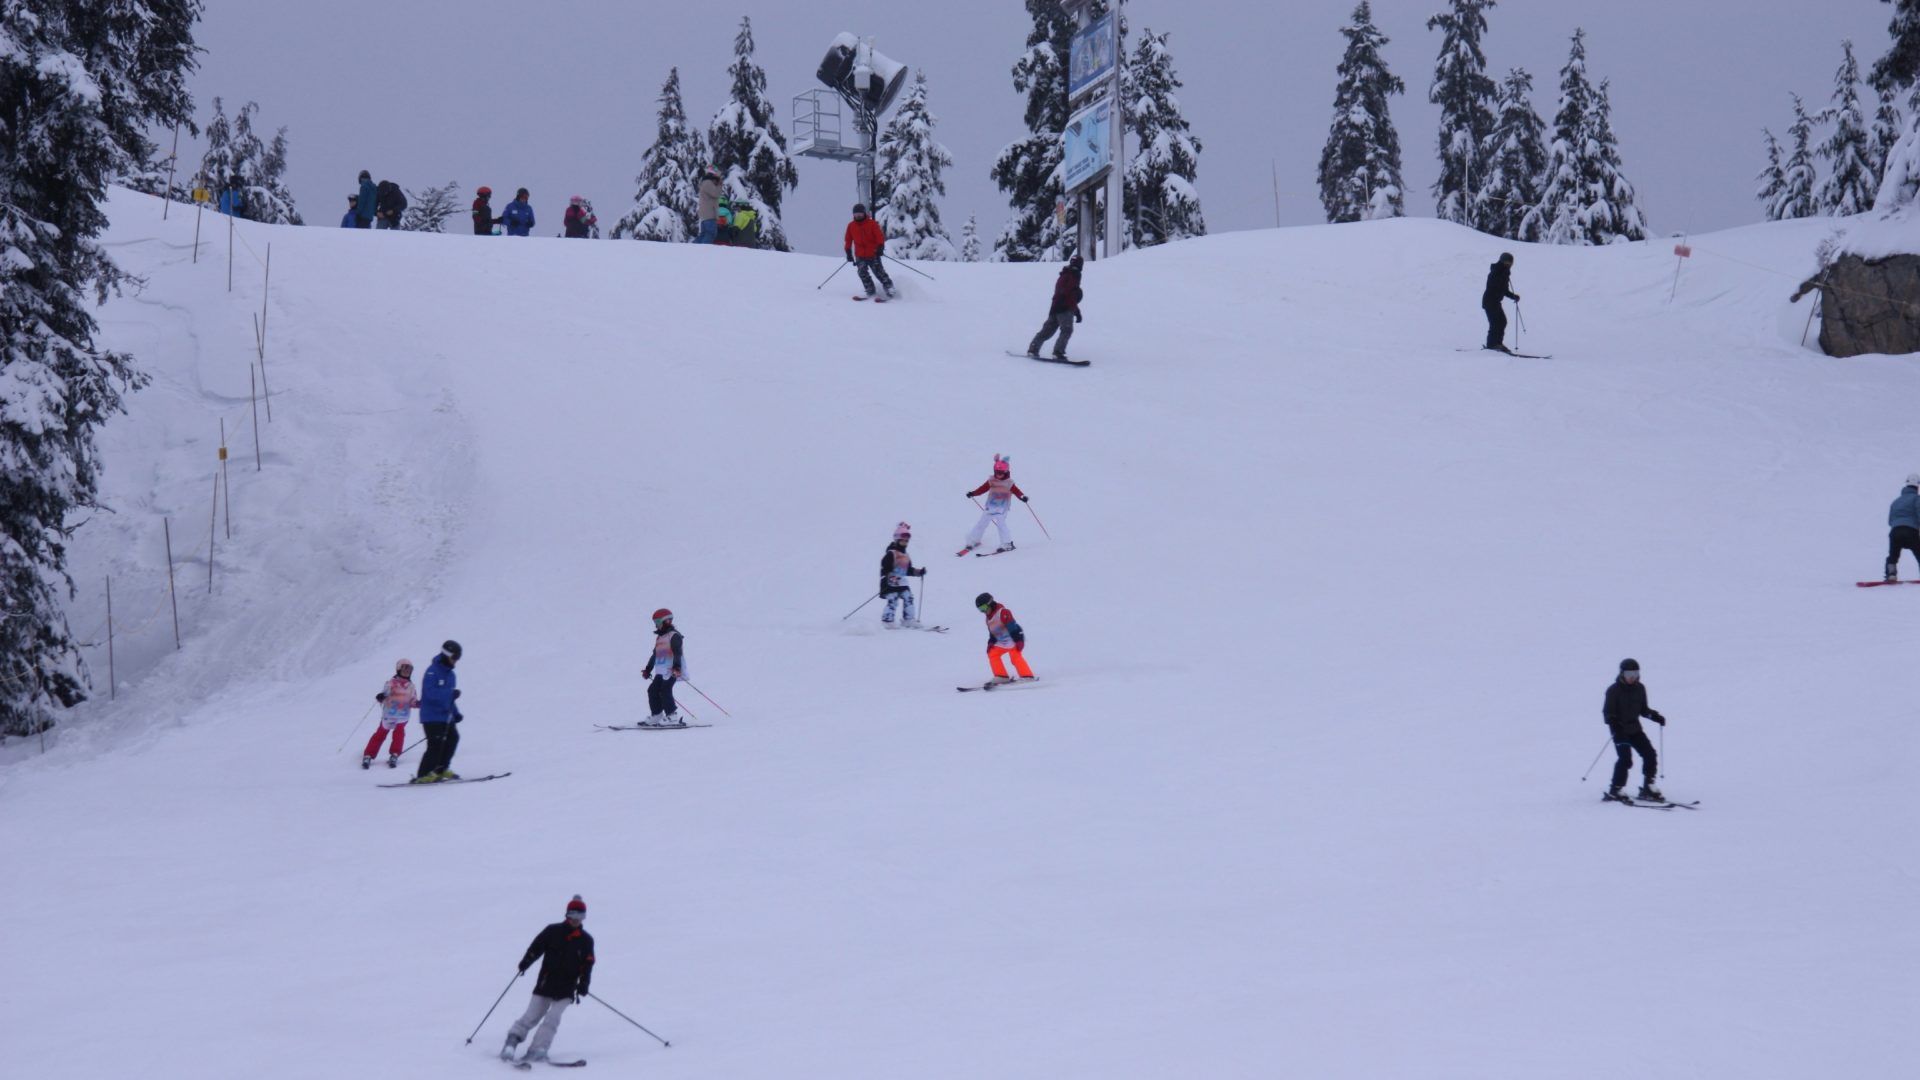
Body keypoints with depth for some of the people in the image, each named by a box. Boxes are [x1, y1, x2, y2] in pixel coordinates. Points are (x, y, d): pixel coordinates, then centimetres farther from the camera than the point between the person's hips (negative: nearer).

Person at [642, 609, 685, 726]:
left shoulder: (674, 636, -6)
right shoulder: (660, 638, 22)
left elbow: (678, 653, -18)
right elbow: (654, 655, 30)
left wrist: (677, 666, -30)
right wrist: (648, 669, 32)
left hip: (672, 671, -9)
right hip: (661, 671, 9)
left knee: (665, 690, -19)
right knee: (653, 690, 4)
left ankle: (672, 716, -17)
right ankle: (656, 716, 10)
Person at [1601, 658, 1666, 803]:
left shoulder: (1639, 689, 7)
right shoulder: (1614, 690, -9)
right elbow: (1608, 712, -9)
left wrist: (1656, 717, 2)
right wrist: (1614, 725, -26)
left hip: (1635, 728, 6)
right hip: (1620, 730, -6)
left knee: (1650, 754, -2)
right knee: (1625, 758, -19)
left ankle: (1648, 787, 9)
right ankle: (1614, 789, -9)